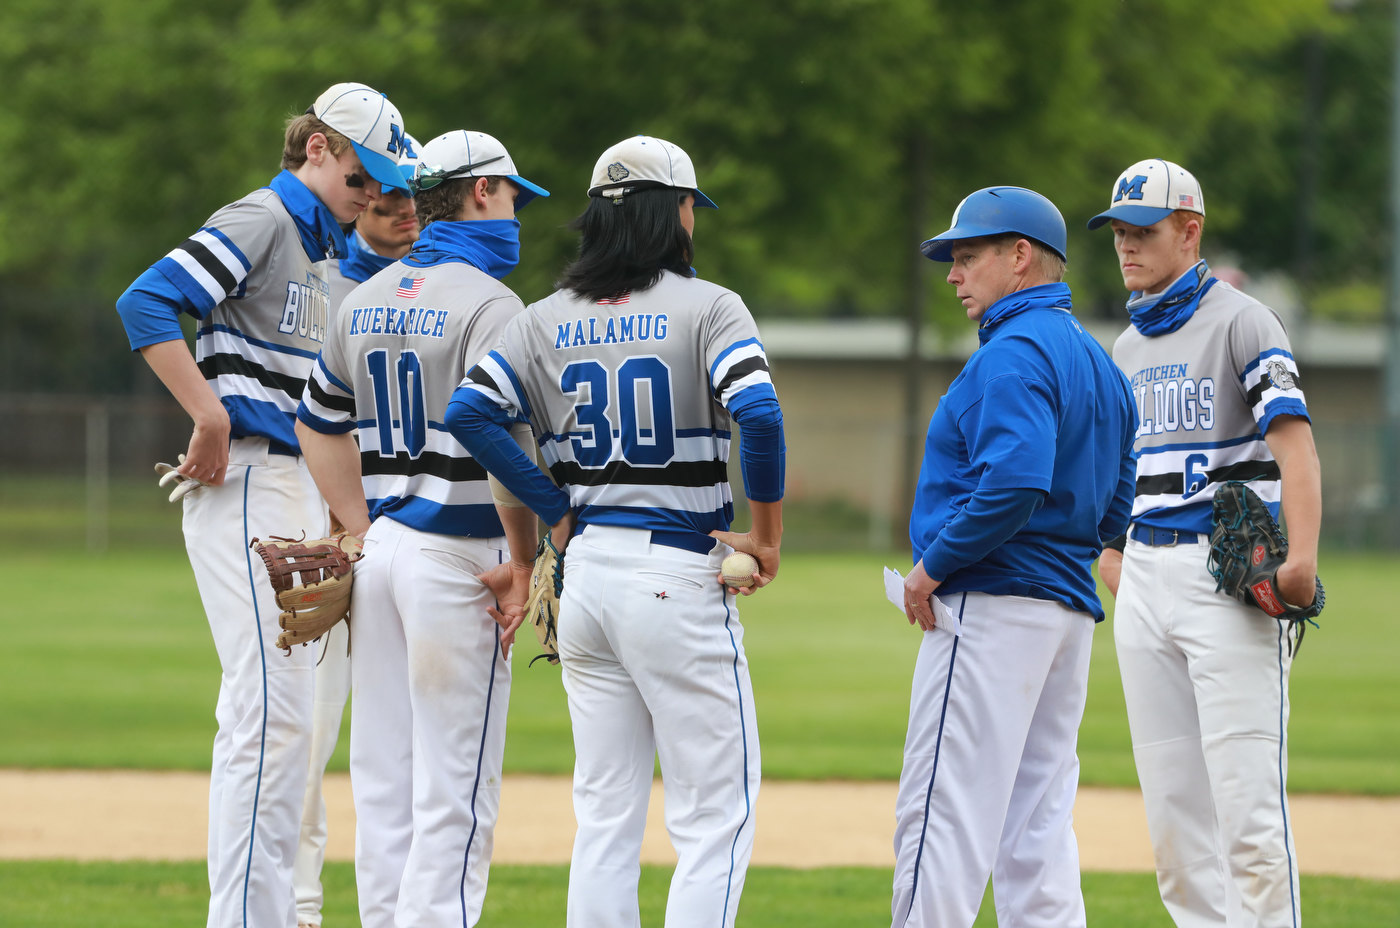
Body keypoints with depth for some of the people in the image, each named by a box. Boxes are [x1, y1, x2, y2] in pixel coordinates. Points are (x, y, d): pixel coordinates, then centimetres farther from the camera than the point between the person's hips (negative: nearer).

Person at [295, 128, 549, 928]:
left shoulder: (368, 300, 13)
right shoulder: (487, 303, -11)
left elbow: (319, 424, 21)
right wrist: (524, 564, -15)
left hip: (381, 551, 8)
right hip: (456, 558, -8)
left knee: (384, 781, 10)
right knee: (456, 787, -5)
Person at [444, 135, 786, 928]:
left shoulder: (549, 320, 8)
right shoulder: (706, 308, -6)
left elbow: (470, 412, -2)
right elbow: (758, 413, -21)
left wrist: (559, 514, 3)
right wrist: (767, 536, -9)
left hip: (586, 565, 5)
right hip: (678, 574, -5)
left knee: (605, 816, 11)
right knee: (717, 814, -1)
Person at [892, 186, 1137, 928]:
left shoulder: (1014, 353, -12)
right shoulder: (1096, 362, 19)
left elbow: (1015, 484, -25)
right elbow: (1115, 509, 20)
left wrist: (934, 566, -16)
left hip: (991, 607, -10)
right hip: (1071, 604, 10)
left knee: (943, 819, -10)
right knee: (1035, 832, 9)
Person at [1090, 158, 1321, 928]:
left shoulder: (1239, 321, -4)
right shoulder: (1124, 349, 18)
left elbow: (1292, 437, -17)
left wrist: (1302, 556, -31)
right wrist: (1112, 566, 9)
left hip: (1229, 575, -7)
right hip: (1145, 583, 7)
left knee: (1246, 797, -12)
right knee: (1170, 800, 5)